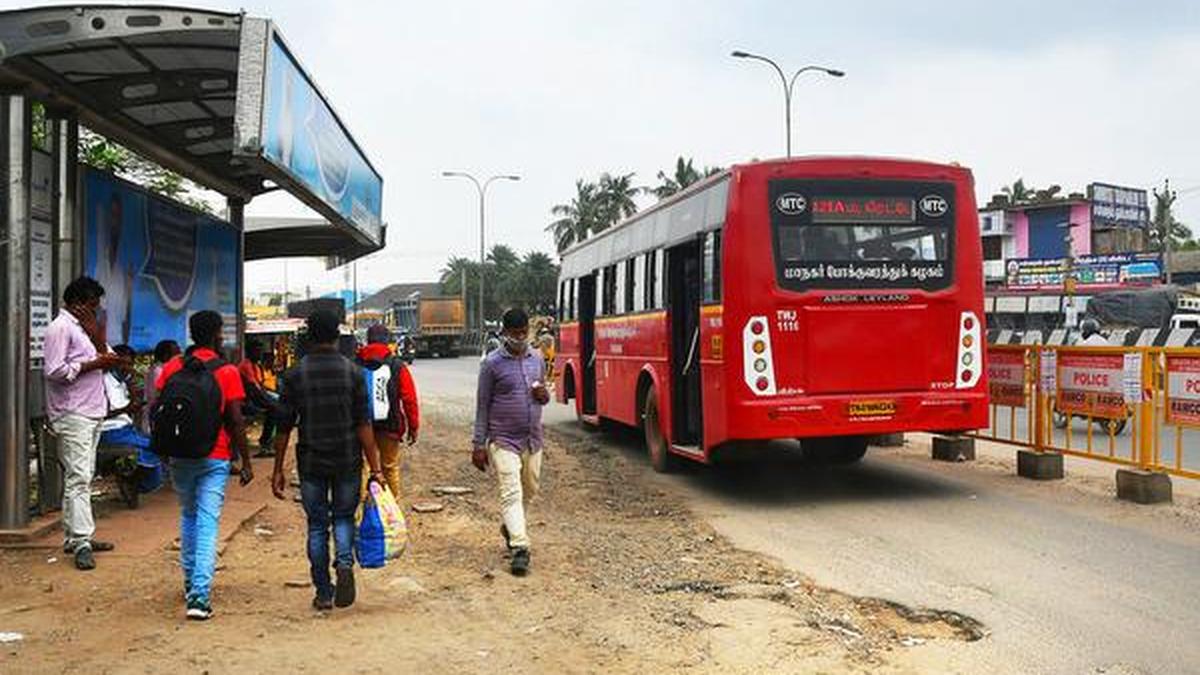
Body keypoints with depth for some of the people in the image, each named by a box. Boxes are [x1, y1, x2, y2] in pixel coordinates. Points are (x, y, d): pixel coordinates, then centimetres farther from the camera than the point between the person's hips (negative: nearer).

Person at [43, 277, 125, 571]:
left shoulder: (83, 327, 19)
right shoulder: (60, 328, -9)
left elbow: (105, 357, 15)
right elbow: (55, 371, -18)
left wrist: (96, 335, 0)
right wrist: (95, 363, -15)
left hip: (92, 413, 9)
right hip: (73, 415, -9)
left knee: (80, 477, 11)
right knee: (78, 478, -12)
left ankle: (74, 536, 16)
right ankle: (81, 543, -13)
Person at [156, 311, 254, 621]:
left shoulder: (172, 367, 2)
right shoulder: (227, 372, -7)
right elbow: (235, 421, -8)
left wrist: (164, 447, 17)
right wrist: (245, 461, -1)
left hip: (180, 456, 4)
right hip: (214, 457, -4)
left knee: (188, 516, 22)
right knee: (208, 522, -3)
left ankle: (190, 582, 30)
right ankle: (199, 596, -11)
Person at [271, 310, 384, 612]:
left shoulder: (295, 375, -2)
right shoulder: (353, 372, -4)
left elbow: (284, 426, -1)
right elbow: (363, 425, -6)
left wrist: (278, 470, 7)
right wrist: (374, 468, -3)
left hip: (311, 462, 0)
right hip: (347, 462, 0)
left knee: (317, 525, 11)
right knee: (343, 517, 16)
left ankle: (323, 593, 14)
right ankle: (345, 563, -12)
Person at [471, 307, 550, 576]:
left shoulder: (537, 358, 8)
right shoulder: (492, 363, -7)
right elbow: (482, 405, -3)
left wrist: (544, 395, -5)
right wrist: (478, 445, -5)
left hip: (533, 440, 5)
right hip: (504, 441, -5)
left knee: (529, 490, 15)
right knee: (511, 493, -12)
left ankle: (510, 527, 39)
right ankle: (520, 548, -13)